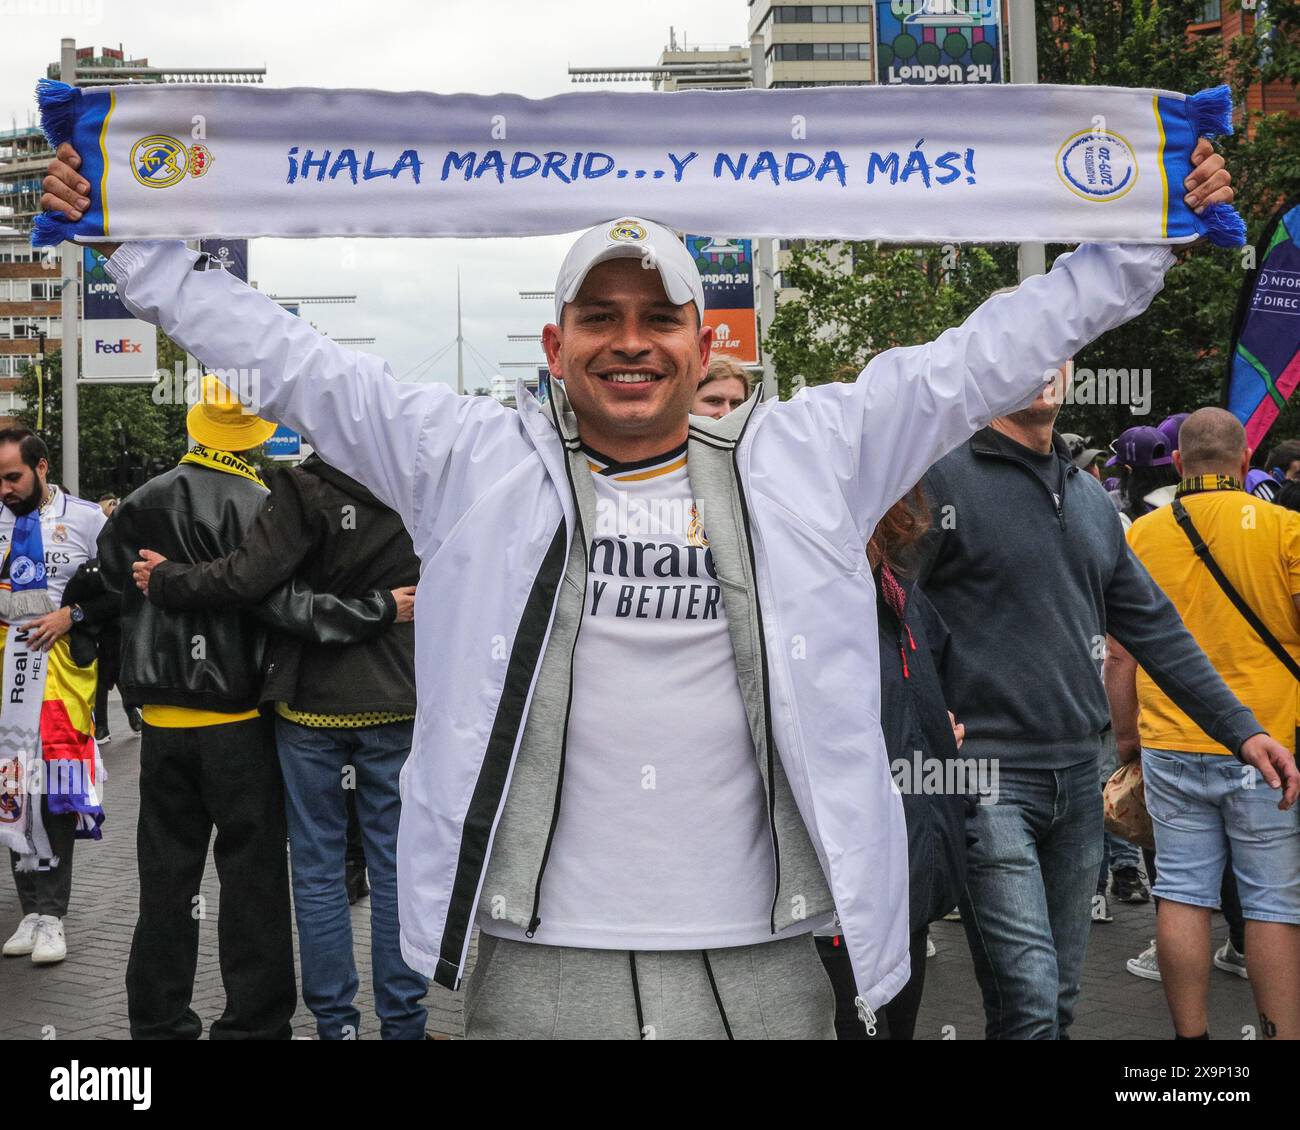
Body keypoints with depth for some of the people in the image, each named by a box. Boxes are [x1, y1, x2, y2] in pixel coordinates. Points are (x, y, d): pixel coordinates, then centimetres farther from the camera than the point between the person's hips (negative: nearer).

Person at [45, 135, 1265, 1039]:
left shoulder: (803, 459, 7)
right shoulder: (472, 462, 5)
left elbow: (978, 358, 10)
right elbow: (291, 363, 9)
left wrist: (1143, 240, 10)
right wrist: (134, 239, 7)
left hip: (763, 970, 1)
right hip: (538, 970, -1)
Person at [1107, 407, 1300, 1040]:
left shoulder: (1141, 536, 3)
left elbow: (1121, 656, 6)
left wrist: (1127, 738, 16)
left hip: (1171, 747, 3)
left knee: (1183, 895, 7)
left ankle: (1190, 1036, 13)